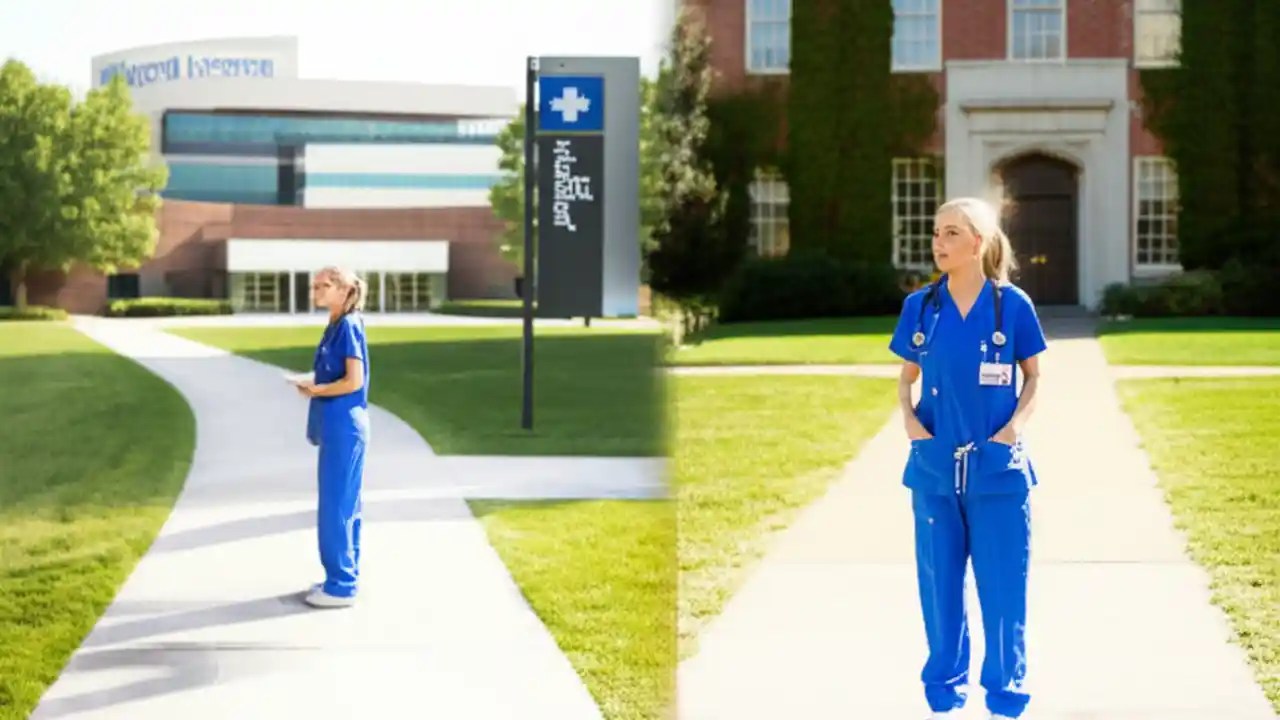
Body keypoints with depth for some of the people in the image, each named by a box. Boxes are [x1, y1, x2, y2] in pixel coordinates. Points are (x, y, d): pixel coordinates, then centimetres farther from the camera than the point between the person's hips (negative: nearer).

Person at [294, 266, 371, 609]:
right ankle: (343, 577, 22)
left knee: (335, 505, -5)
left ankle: (340, 586, 1)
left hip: (344, 426, -10)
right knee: (344, 504, 15)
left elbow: (354, 381, -20)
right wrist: (313, 385, 5)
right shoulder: (336, 326, 13)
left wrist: (315, 390, -8)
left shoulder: (348, 326, -15)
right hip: (338, 426, 10)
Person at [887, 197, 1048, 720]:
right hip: (935, 466, 2)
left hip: (998, 467, -2)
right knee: (939, 585, 9)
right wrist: (908, 418, -5)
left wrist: (1016, 425, -10)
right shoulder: (920, 306, 2)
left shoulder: (1012, 304, -4)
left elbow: (1034, 377, 5)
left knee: (1003, 588, 3)